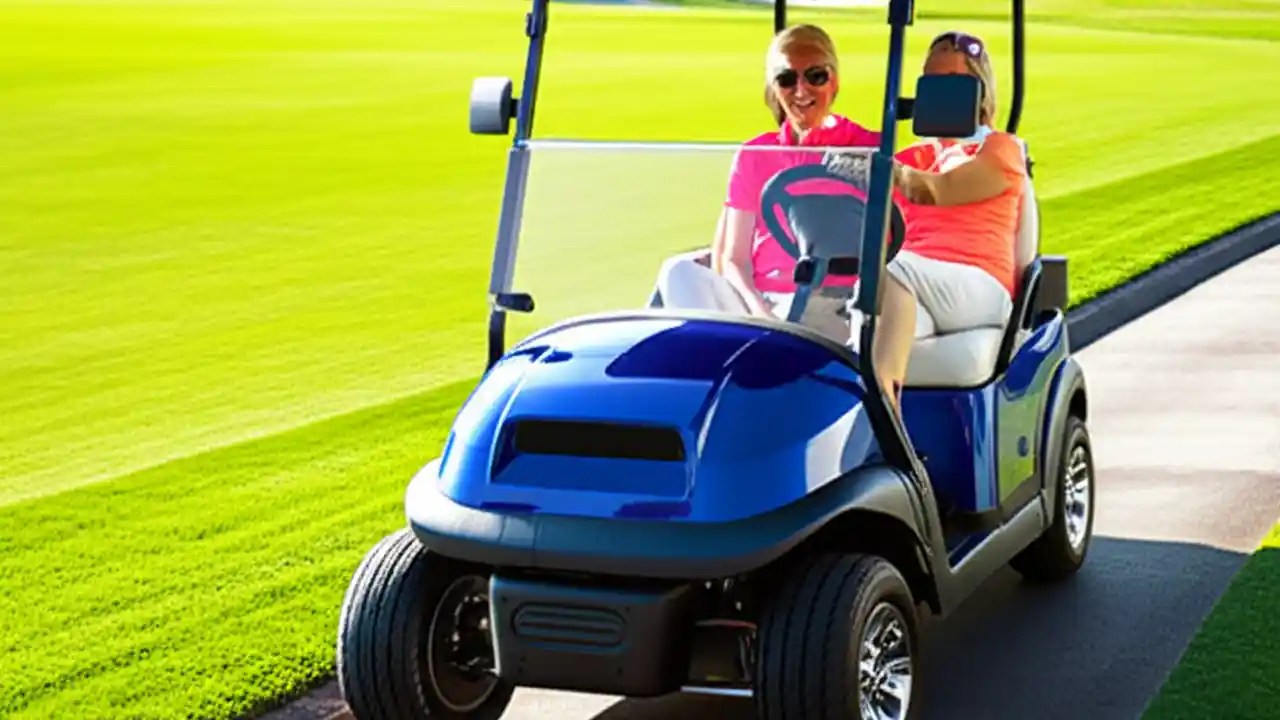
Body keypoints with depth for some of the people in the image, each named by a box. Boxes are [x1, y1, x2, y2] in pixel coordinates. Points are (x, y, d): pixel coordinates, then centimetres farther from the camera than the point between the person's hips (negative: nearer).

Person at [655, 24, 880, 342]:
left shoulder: (868, 149, 8)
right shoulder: (754, 156, 17)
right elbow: (732, 258, 9)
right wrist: (757, 308, -14)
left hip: (831, 306, -3)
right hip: (757, 302, 4)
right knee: (680, 271, -25)